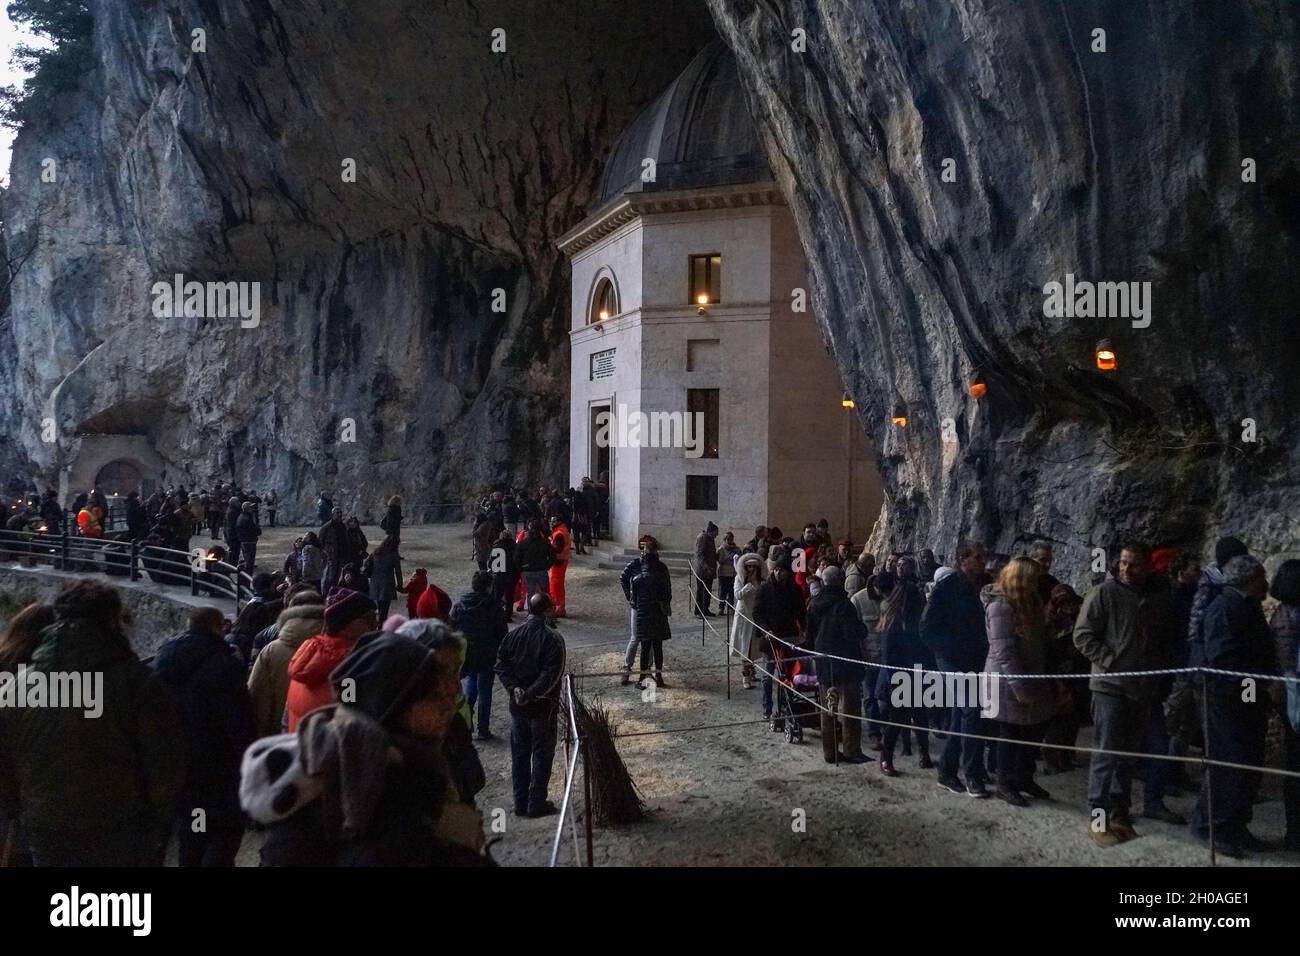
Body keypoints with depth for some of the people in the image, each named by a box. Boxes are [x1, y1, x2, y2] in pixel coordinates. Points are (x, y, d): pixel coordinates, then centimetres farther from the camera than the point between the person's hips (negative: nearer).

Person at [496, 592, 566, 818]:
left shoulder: (512, 636, 1)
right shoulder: (553, 639, -15)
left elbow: (501, 665, -2)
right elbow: (551, 674, -21)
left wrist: (514, 689, -9)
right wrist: (531, 694, -17)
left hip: (517, 706, 5)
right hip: (542, 706, -4)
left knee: (519, 754, 14)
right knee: (542, 755, 7)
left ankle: (521, 803, 20)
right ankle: (536, 804, 12)